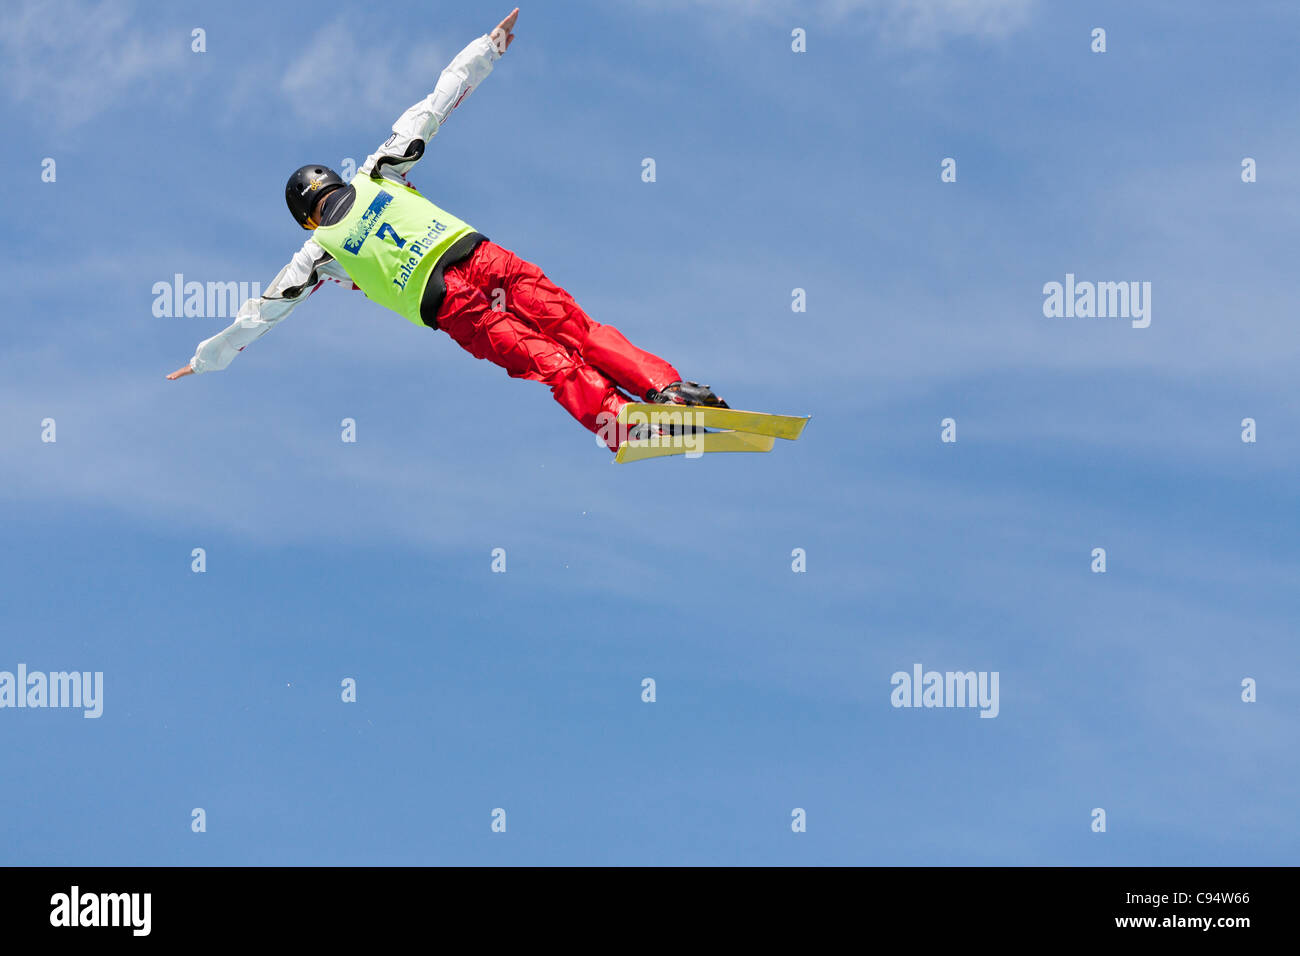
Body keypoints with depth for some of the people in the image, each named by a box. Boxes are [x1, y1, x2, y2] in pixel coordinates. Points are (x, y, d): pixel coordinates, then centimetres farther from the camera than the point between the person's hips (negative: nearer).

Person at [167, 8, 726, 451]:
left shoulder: (321, 252, 20)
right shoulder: (377, 175, 26)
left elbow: (261, 311, 28)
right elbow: (434, 106, 27)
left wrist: (206, 358, 40)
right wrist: (485, 50, 37)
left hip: (451, 305, -3)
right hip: (480, 254, 3)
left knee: (546, 361, -15)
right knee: (579, 331, -6)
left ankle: (623, 424, -34)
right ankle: (664, 386, -28)